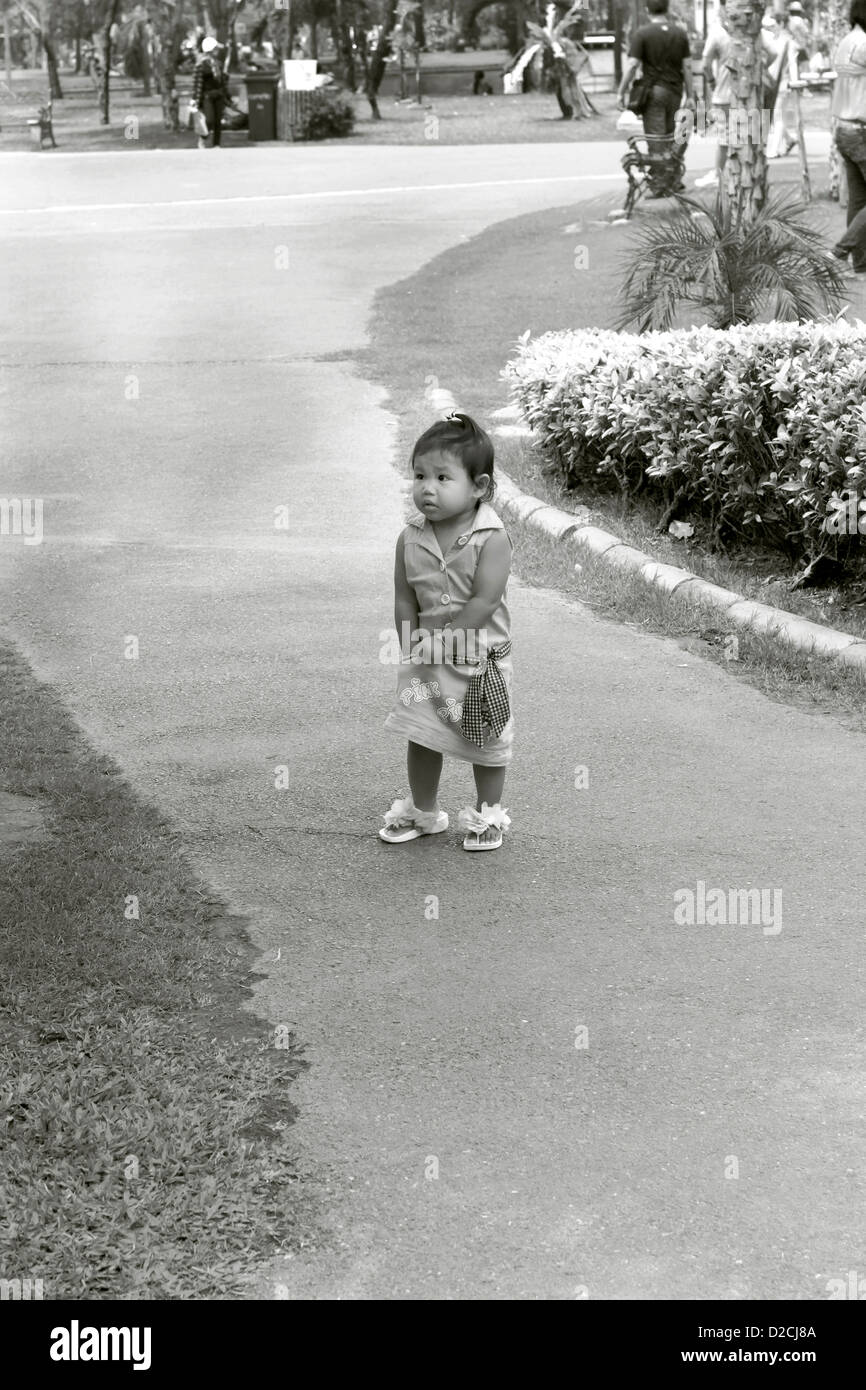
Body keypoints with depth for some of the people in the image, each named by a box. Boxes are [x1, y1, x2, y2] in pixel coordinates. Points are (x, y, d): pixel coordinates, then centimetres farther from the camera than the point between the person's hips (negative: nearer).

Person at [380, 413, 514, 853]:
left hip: (479, 658, -4)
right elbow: (405, 601, -2)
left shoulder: (491, 539, -19)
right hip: (426, 662, 4)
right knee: (421, 738, 12)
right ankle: (422, 811, 30)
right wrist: (415, 653, -10)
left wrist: (438, 640, -22)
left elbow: (483, 603, -23)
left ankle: (487, 815, 28)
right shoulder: (410, 539, -6)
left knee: (486, 742, 10)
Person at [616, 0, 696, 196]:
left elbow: (632, 65, -12)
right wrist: (690, 96, 8)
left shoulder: (643, 33, -8)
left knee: (656, 141, -2)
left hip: (653, 91, -4)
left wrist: (621, 93, -6)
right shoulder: (680, 33, 4)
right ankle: (675, 179, 20)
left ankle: (660, 186, -2)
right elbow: (687, 67, 3)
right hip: (675, 92, 4)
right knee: (672, 138, 17)